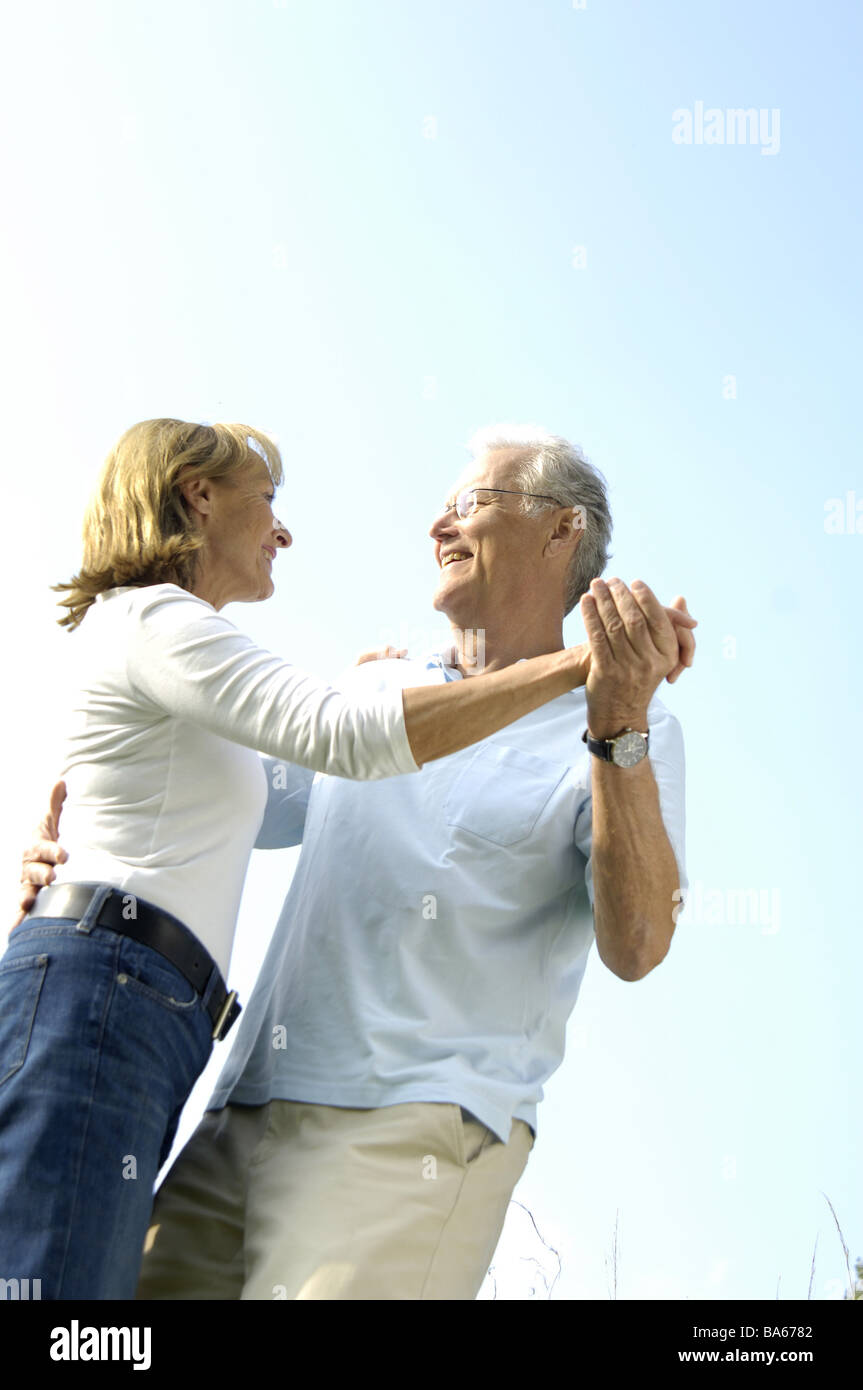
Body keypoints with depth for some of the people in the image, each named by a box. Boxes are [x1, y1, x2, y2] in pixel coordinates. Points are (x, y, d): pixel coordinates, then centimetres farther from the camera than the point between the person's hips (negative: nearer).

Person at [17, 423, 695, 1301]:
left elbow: (635, 948, -14)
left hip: (412, 1134, -5)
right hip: (237, 1130, 6)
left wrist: (620, 721, -25)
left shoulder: (633, 738, 2)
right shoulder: (379, 691, 19)